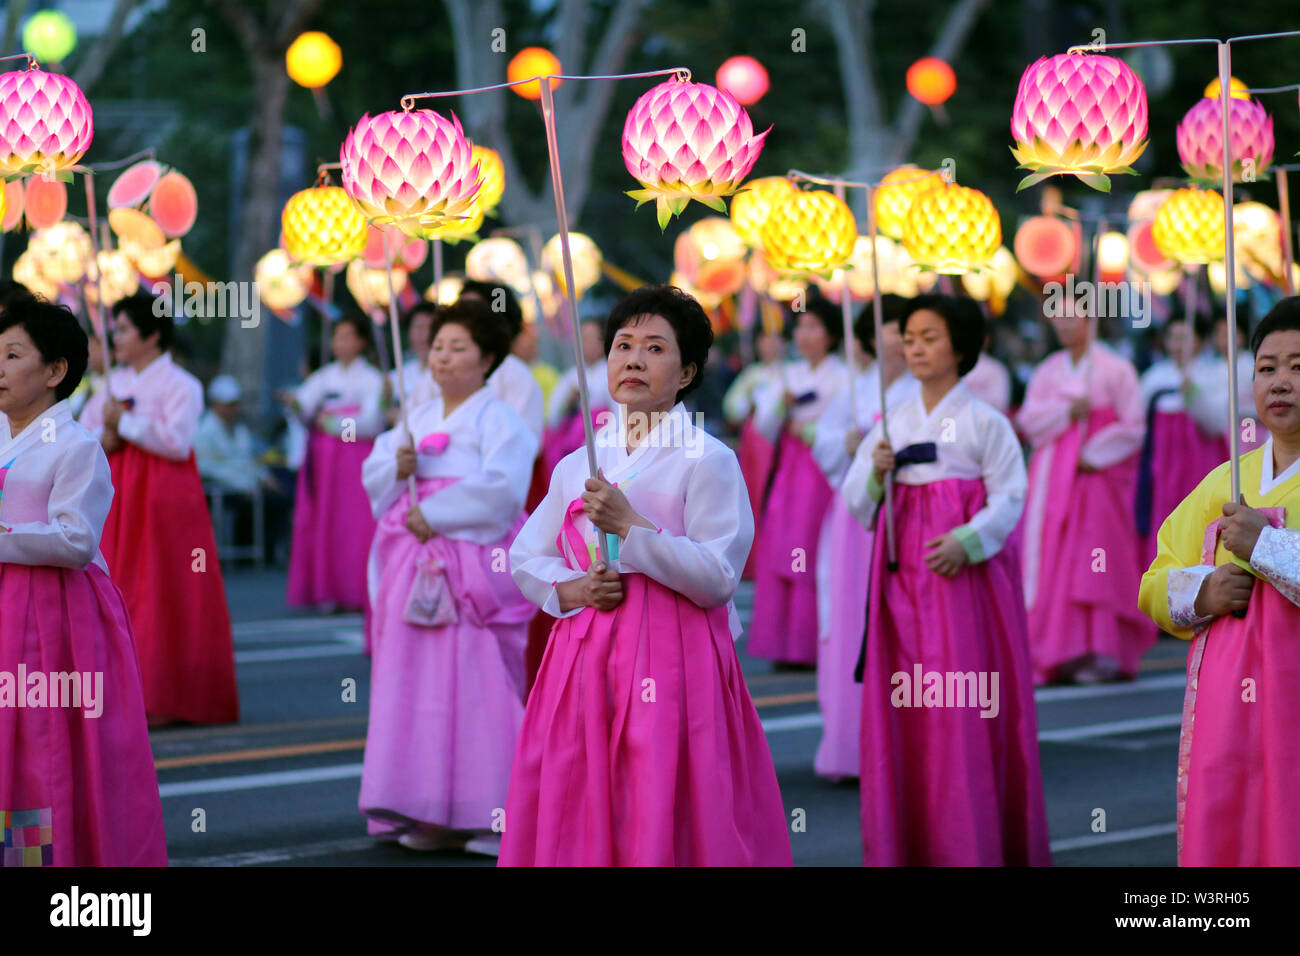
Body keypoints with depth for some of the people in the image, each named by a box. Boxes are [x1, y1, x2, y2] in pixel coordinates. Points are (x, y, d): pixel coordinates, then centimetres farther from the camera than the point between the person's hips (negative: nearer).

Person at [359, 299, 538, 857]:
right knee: (418, 682, 4)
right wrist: (396, 467, -7)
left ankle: (492, 815, -6)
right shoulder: (416, 420, 18)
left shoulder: (499, 420, -2)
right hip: (414, 568, 7)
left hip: (474, 567, -7)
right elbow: (373, 478, 14)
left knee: (477, 682, -10)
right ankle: (430, 811, 8)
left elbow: (500, 487, -16)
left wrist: (435, 513, -17)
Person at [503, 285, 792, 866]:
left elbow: (718, 578, -11)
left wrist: (629, 527, -17)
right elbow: (525, 556, 18)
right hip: (586, 658, 5)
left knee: (663, 823, -6)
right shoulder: (576, 465, 13)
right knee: (575, 823, 4)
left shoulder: (707, 460, -3)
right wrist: (570, 589, -3)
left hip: (673, 660, -5)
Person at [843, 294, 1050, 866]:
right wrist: (876, 472, -9)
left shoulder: (986, 423, 1)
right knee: (901, 709, 1)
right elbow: (855, 502, 11)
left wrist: (969, 540, -21)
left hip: (965, 575, -4)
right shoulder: (890, 425, 14)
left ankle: (971, 846, 0)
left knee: (965, 712, -6)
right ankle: (903, 844, 8)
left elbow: (1009, 498, -6)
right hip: (903, 574, 4)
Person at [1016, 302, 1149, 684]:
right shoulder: (1048, 371, 14)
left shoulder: (1115, 370, 0)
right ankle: (1066, 653, -2)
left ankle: (1103, 651, -9)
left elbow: (1133, 427, -4)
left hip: (1099, 476, -4)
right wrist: (1066, 413, -12)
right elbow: (1030, 420, 4)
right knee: (1055, 560, -3)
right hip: (1053, 479, 4)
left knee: (1097, 562, -9)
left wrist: (1094, 455, -11)